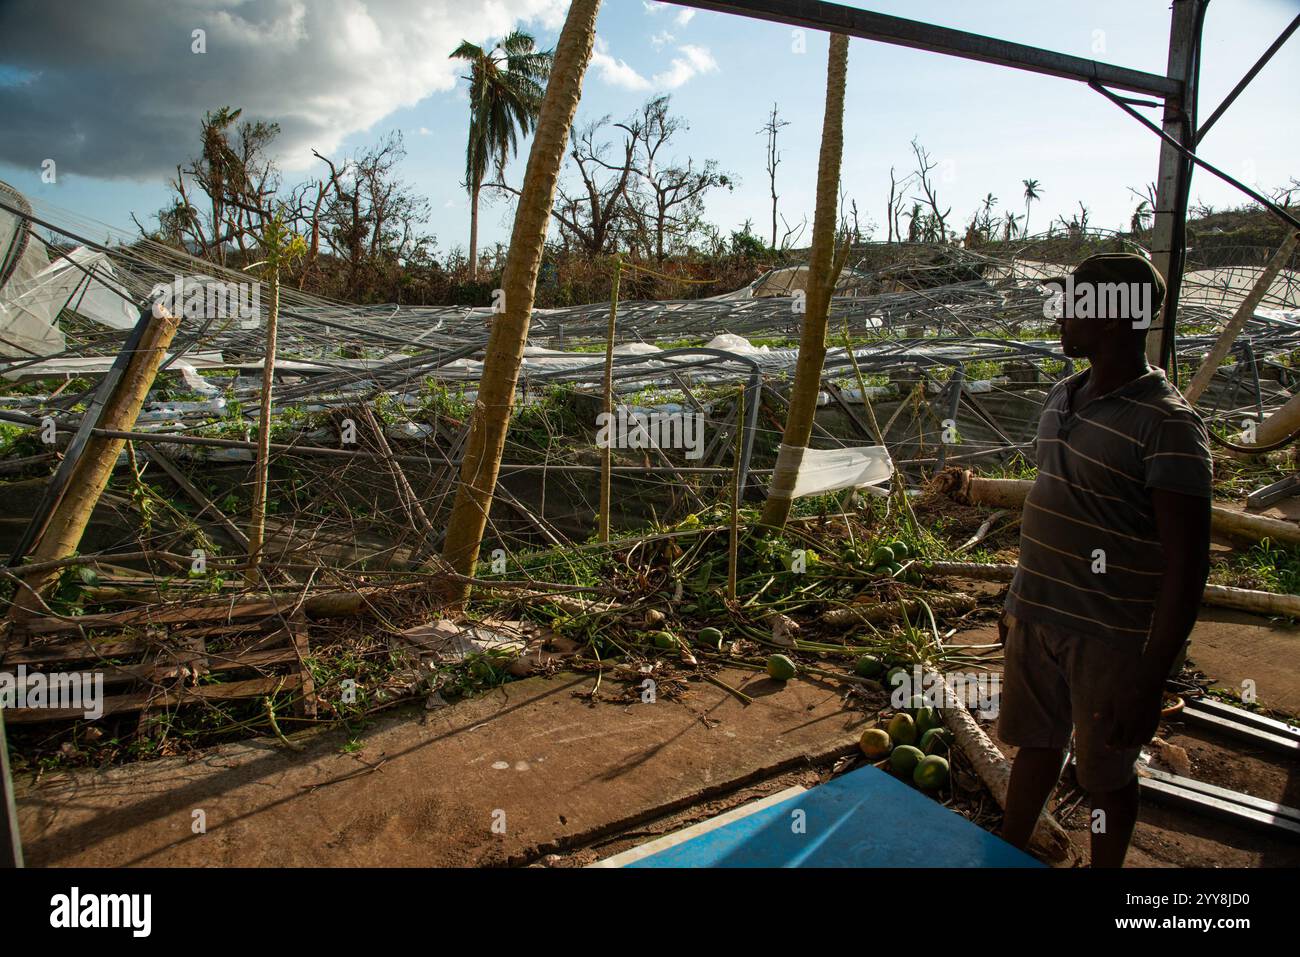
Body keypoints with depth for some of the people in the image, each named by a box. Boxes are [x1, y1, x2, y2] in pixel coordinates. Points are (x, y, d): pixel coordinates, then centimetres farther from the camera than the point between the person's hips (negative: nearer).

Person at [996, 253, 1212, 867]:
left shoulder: (1168, 425, -19)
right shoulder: (1062, 398, 6)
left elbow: (1186, 566, -19)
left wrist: (1151, 679, -19)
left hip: (1110, 638, -7)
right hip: (1036, 618, 7)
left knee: (1106, 775, 13)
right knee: (1034, 744, 23)